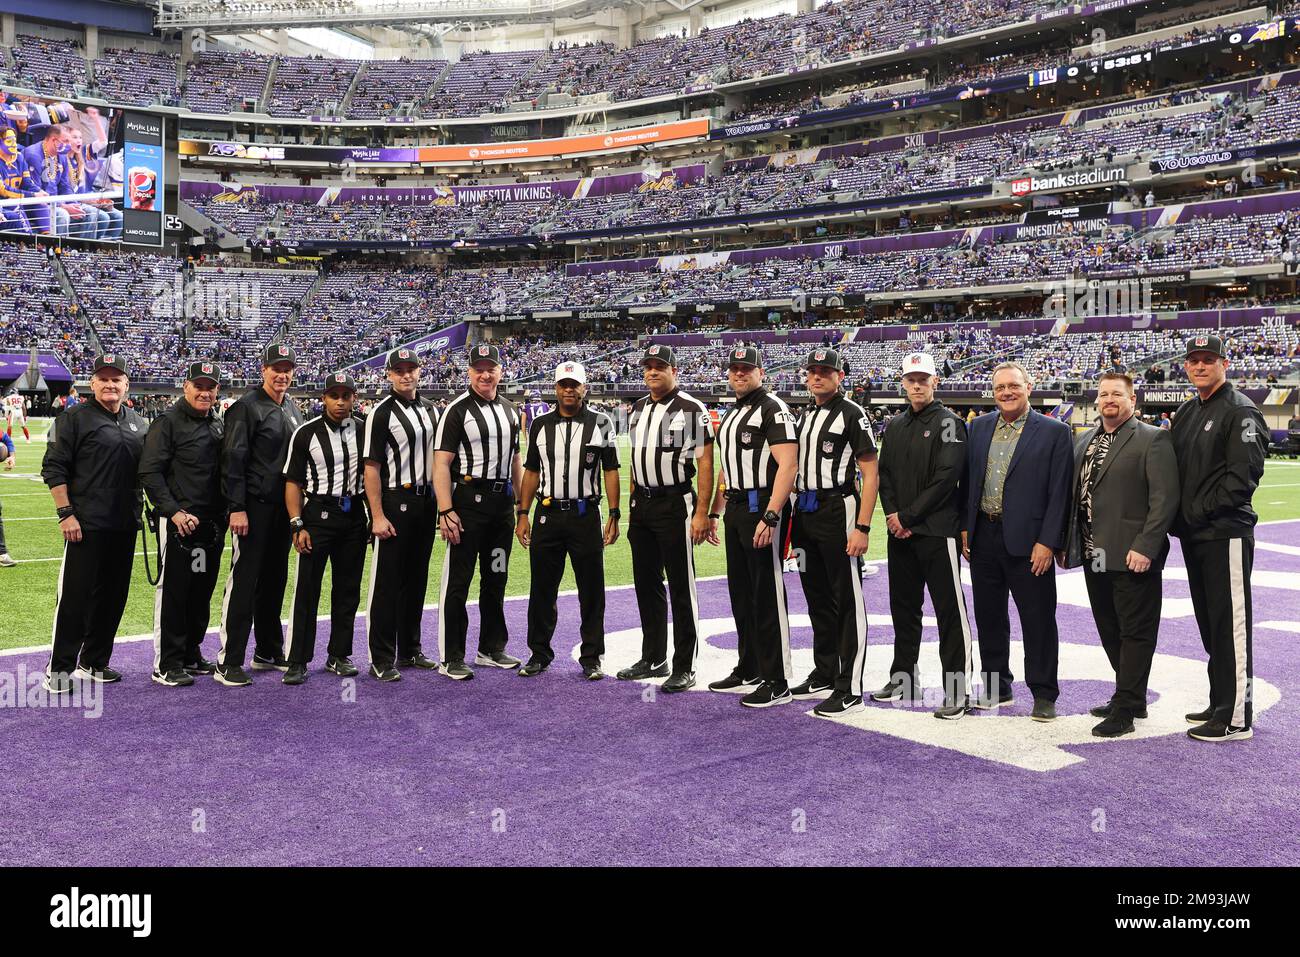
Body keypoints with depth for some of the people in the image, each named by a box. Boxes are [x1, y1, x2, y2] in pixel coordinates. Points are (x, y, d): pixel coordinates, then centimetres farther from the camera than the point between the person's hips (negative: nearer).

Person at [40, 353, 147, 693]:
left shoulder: (138, 424, 14)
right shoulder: (76, 418, -3)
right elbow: (54, 468, -6)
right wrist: (66, 513, -13)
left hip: (125, 525, 6)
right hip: (86, 524, -6)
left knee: (113, 596, 10)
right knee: (75, 597, -4)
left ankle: (94, 663, 21)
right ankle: (59, 668, 5)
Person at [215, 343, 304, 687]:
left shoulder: (293, 409, 16)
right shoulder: (247, 406, -8)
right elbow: (233, 460, -14)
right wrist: (236, 508, -19)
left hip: (284, 507, 8)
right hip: (254, 506, -8)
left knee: (275, 580, 14)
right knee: (244, 581, -7)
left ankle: (268, 651, 25)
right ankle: (229, 662, -2)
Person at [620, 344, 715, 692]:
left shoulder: (691, 409, -9)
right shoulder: (637, 409, 13)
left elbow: (705, 463, -12)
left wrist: (701, 513, -18)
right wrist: (632, 504, 15)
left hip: (675, 503, -7)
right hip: (641, 504, 7)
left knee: (681, 587, -1)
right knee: (646, 584, 13)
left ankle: (684, 667, 6)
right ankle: (653, 659, 26)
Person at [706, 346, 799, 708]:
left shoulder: (774, 410, -10)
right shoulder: (732, 415, 19)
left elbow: (788, 467, -18)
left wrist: (770, 517, -25)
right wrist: (712, 513, 22)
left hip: (762, 509, -9)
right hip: (735, 509, 9)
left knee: (768, 596, -6)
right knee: (741, 593, 15)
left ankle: (777, 683, 0)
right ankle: (749, 667, 28)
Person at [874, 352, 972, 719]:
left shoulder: (948, 423, -5)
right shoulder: (894, 426, 15)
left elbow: (946, 478, -14)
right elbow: (884, 475, 14)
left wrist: (907, 515, -13)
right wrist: (891, 514, -2)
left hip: (936, 532, -7)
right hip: (899, 533, 7)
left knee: (949, 611, -3)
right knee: (903, 608, 15)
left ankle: (956, 690, 2)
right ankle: (903, 678, 27)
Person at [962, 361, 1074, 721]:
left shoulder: (1054, 432, -4)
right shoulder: (978, 428, 10)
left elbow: (1059, 492, -7)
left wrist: (1047, 542, -13)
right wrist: (965, 528, 5)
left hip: (1027, 540, -4)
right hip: (983, 537, 5)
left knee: (1038, 620, 2)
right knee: (988, 617, 13)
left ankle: (1044, 695, 14)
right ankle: (996, 687, 26)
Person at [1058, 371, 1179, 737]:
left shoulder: (1153, 439, -7)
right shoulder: (1085, 441, 15)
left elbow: (1165, 498, -13)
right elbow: (1075, 494, 17)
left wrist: (1144, 547, -19)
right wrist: (1066, 542, 12)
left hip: (1132, 557, -7)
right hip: (1094, 556, 8)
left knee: (1135, 633, 0)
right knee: (1110, 632, 15)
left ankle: (1124, 710, 5)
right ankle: (1132, 698, 28)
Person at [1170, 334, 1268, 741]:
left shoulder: (1240, 411, -8)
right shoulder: (1186, 412, 17)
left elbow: (1243, 475, -17)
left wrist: (1201, 510, -16)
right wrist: (1180, 516, 8)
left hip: (1225, 534, -8)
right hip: (1193, 535, 9)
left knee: (1230, 625, -5)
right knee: (1209, 625, 14)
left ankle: (1236, 717, 0)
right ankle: (1220, 704, 25)